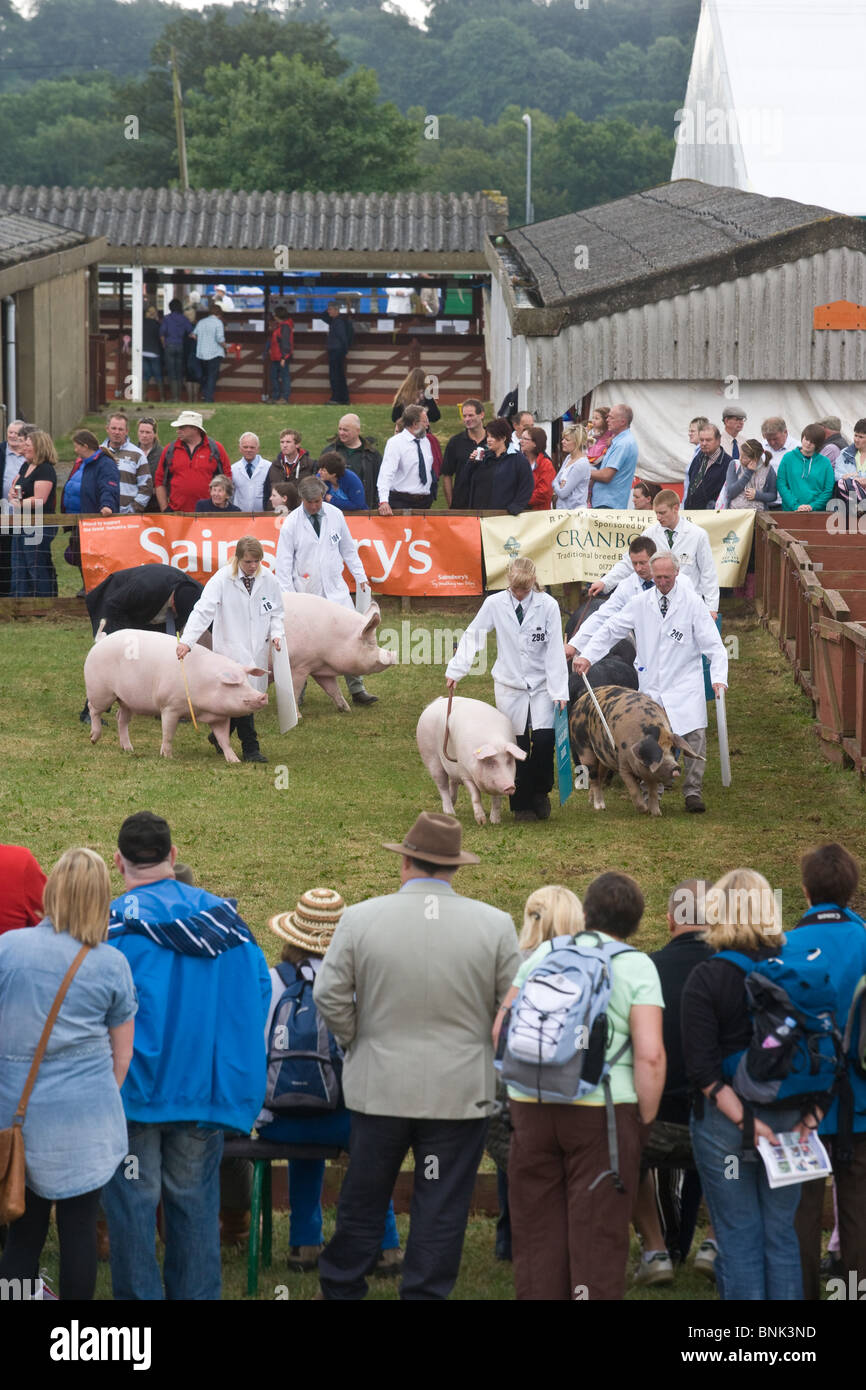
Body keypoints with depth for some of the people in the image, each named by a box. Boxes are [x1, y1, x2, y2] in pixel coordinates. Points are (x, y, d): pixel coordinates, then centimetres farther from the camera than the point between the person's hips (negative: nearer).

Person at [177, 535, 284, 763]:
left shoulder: (267, 579, 4)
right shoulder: (222, 580, -10)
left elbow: (276, 611, 17)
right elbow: (203, 611, -16)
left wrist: (276, 633, -2)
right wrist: (186, 641, -26)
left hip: (257, 649, 5)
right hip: (230, 648, -5)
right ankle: (250, 748, -6)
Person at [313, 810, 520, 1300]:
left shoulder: (360, 919, -7)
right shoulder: (495, 925, -6)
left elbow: (329, 996, -5)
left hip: (379, 1088, 1)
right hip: (460, 1092, -1)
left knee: (363, 1203, 14)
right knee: (441, 1212, 5)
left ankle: (341, 1287, 23)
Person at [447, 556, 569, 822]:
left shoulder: (547, 606, -7)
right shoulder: (495, 604, -5)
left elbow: (555, 651, -7)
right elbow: (472, 637, 2)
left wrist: (560, 691, -10)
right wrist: (455, 670, -3)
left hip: (541, 684, -1)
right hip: (509, 687, 1)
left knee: (544, 741, -12)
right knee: (517, 747, 0)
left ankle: (540, 793, 13)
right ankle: (521, 804, 12)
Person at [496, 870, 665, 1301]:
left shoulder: (543, 954, 9)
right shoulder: (637, 966, -3)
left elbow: (500, 1030, 11)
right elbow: (650, 1054, -12)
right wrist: (645, 1120, -2)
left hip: (532, 1105, 3)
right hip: (604, 1107, -3)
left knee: (536, 1231, 10)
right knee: (597, 1234, 0)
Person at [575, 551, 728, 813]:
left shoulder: (693, 602, -2)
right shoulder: (640, 603, 5)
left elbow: (713, 644, -5)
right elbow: (610, 629, 11)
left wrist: (719, 677, -18)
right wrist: (587, 655, -1)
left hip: (685, 686, -2)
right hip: (651, 687, 2)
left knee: (695, 736, -13)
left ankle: (692, 791, -1)